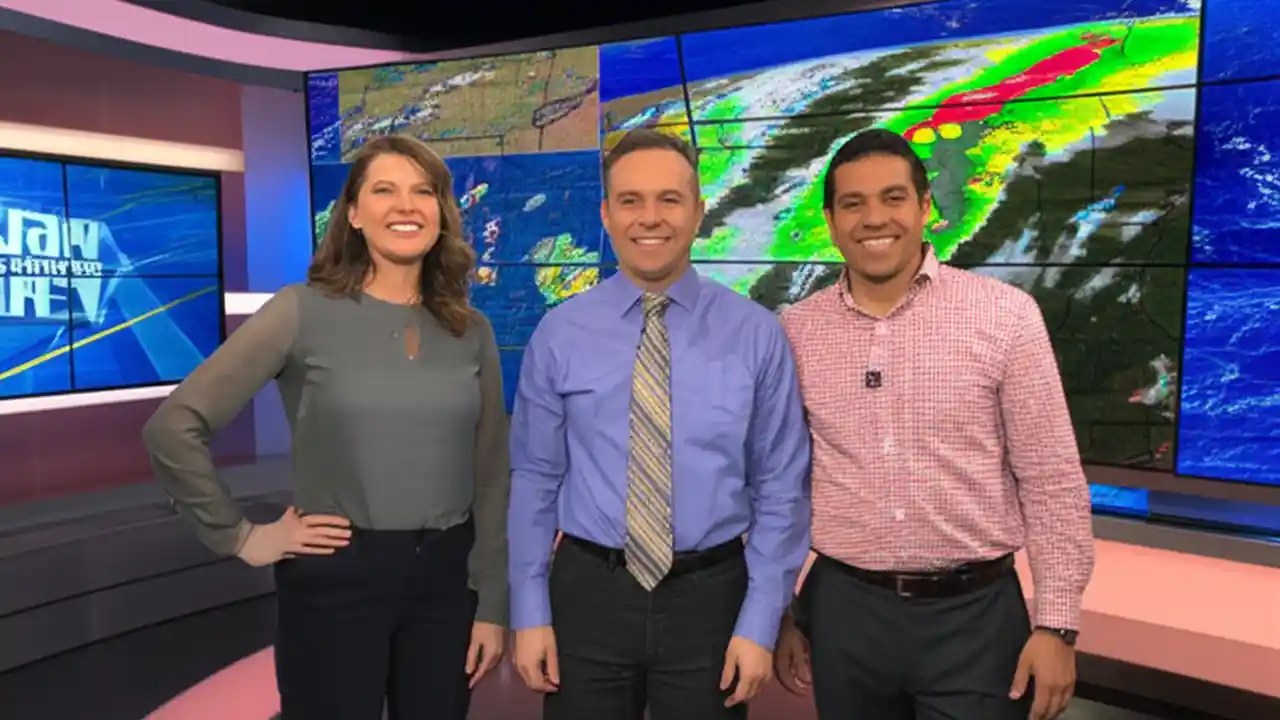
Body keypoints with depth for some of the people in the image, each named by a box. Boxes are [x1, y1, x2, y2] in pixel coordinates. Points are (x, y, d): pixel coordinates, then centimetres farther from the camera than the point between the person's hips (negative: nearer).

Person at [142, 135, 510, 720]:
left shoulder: (472, 330, 2)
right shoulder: (303, 311, -9)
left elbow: (491, 478, 5)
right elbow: (173, 428, -8)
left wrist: (491, 604, 3)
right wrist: (241, 538, -6)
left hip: (446, 574, 4)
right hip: (335, 578, -3)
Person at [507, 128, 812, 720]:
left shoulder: (756, 334, -6)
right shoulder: (559, 334, -4)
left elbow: (781, 489, -3)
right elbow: (534, 479, 0)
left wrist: (760, 623, -6)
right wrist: (530, 611, 0)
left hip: (710, 594, 0)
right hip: (588, 592, 1)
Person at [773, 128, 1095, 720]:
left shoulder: (1006, 315, -7)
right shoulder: (794, 332, -1)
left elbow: (1053, 481, -4)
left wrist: (1056, 623, -5)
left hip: (975, 613, -2)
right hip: (843, 610, 2)